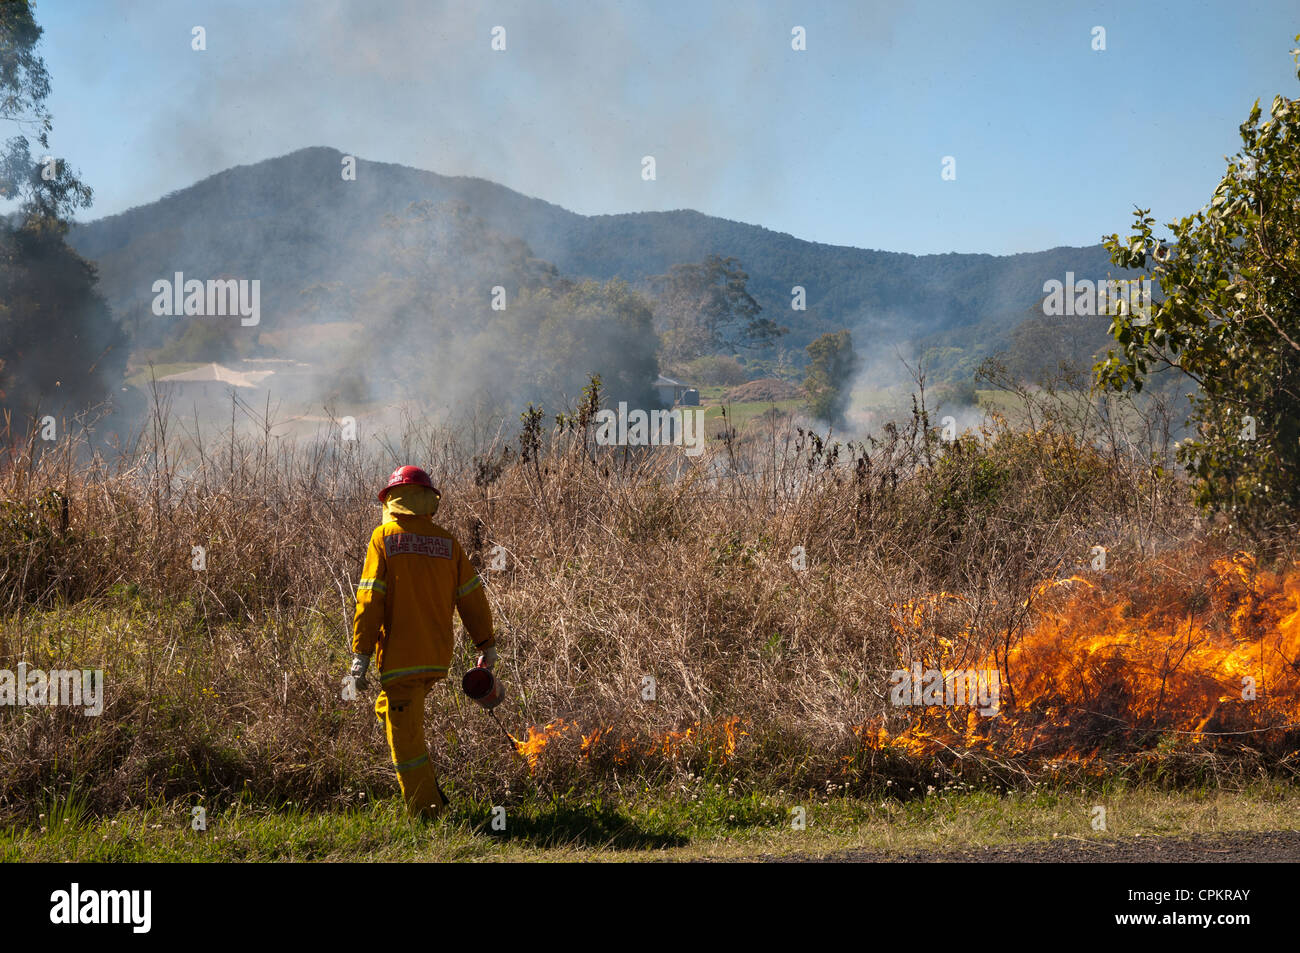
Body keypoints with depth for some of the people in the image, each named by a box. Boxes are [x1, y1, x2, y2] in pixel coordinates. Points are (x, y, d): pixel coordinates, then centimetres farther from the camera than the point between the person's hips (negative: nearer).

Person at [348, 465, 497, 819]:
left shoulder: (384, 537, -4)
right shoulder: (447, 541, 6)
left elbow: (370, 599, -10)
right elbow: (472, 597, 8)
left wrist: (361, 653, -9)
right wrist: (486, 645, 17)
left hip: (401, 655, -5)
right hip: (439, 657, 5)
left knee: (404, 735, 2)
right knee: (388, 707, 26)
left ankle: (425, 810, 2)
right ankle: (428, 789, 23)